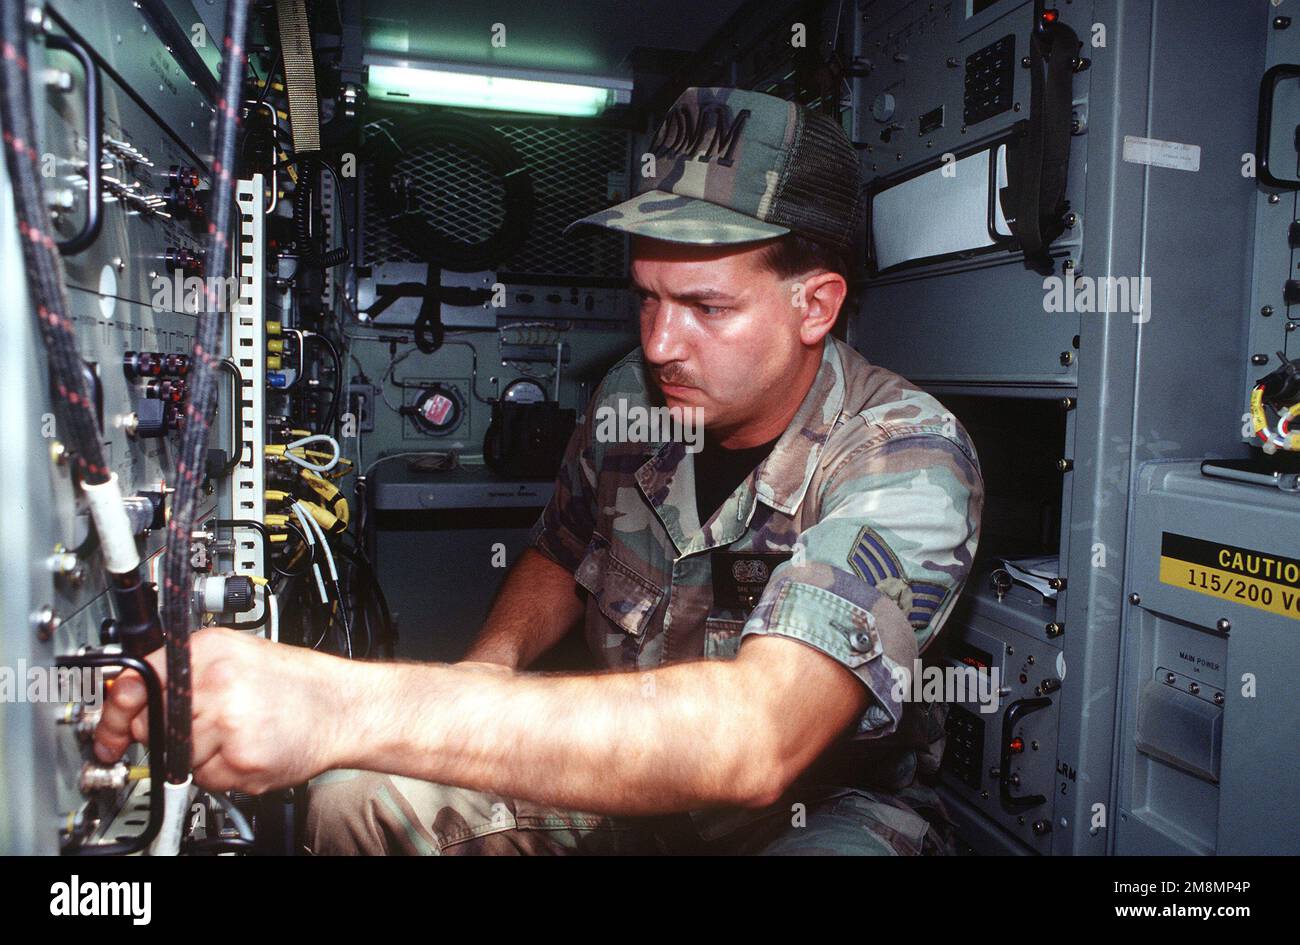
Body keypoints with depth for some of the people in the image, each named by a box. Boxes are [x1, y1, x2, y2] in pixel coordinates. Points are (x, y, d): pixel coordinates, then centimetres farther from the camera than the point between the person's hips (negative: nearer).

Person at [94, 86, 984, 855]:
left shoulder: (909, 460, -27)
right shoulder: (631, 393, -9)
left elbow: (757, 735, -43)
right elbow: (559, 557, 10)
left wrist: (348, 707, -49)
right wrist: (495, 660, -13)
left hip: (831, 798, -4)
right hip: (631, 758, 5)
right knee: (360, 797, -10)